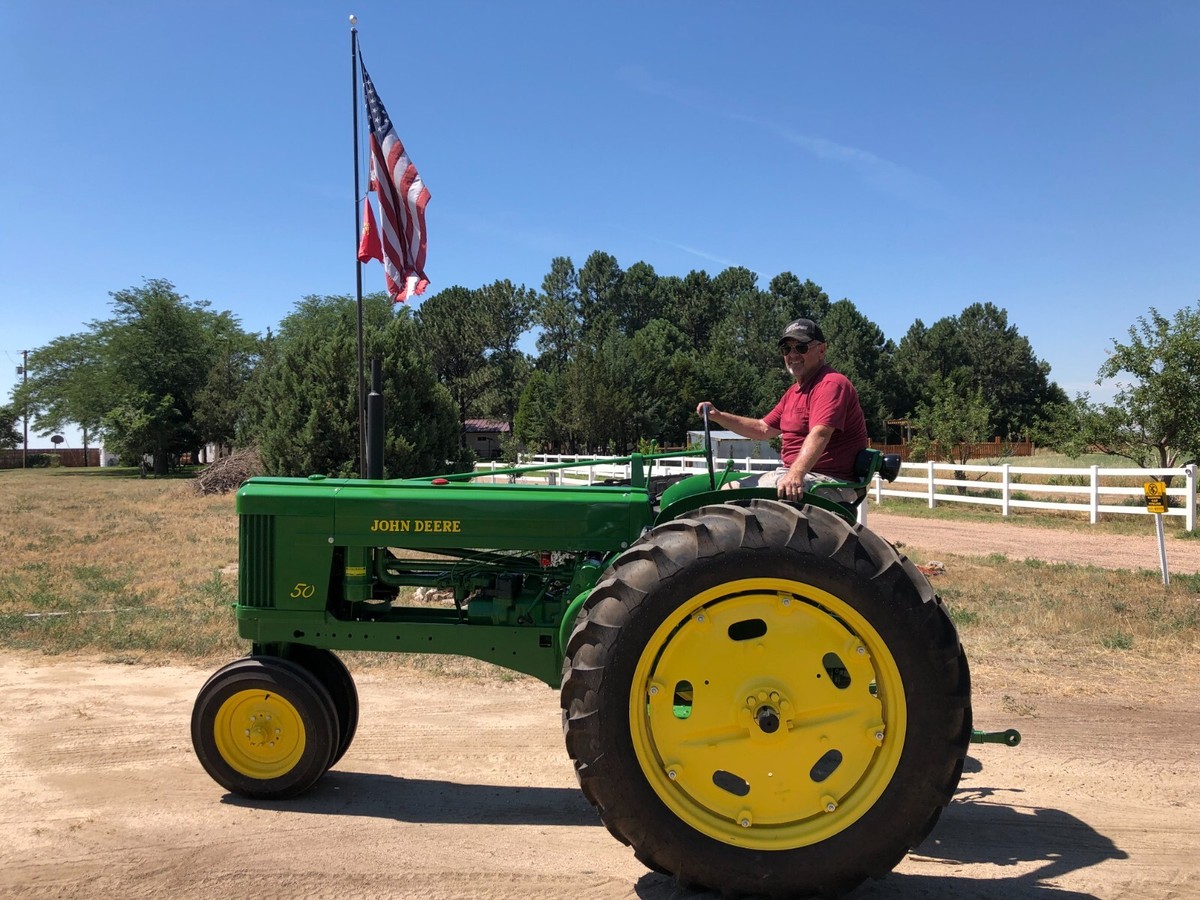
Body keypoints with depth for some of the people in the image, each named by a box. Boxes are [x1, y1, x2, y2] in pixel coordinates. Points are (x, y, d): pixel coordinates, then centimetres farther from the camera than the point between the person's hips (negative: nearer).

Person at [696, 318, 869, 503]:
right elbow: (764, 429, 26)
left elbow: (819, 434, -29)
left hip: (831, 481, -10)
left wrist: (796, 474, -43)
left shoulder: (832, 384, -13)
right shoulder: (793, 392, 21)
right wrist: (719, 417, 14)